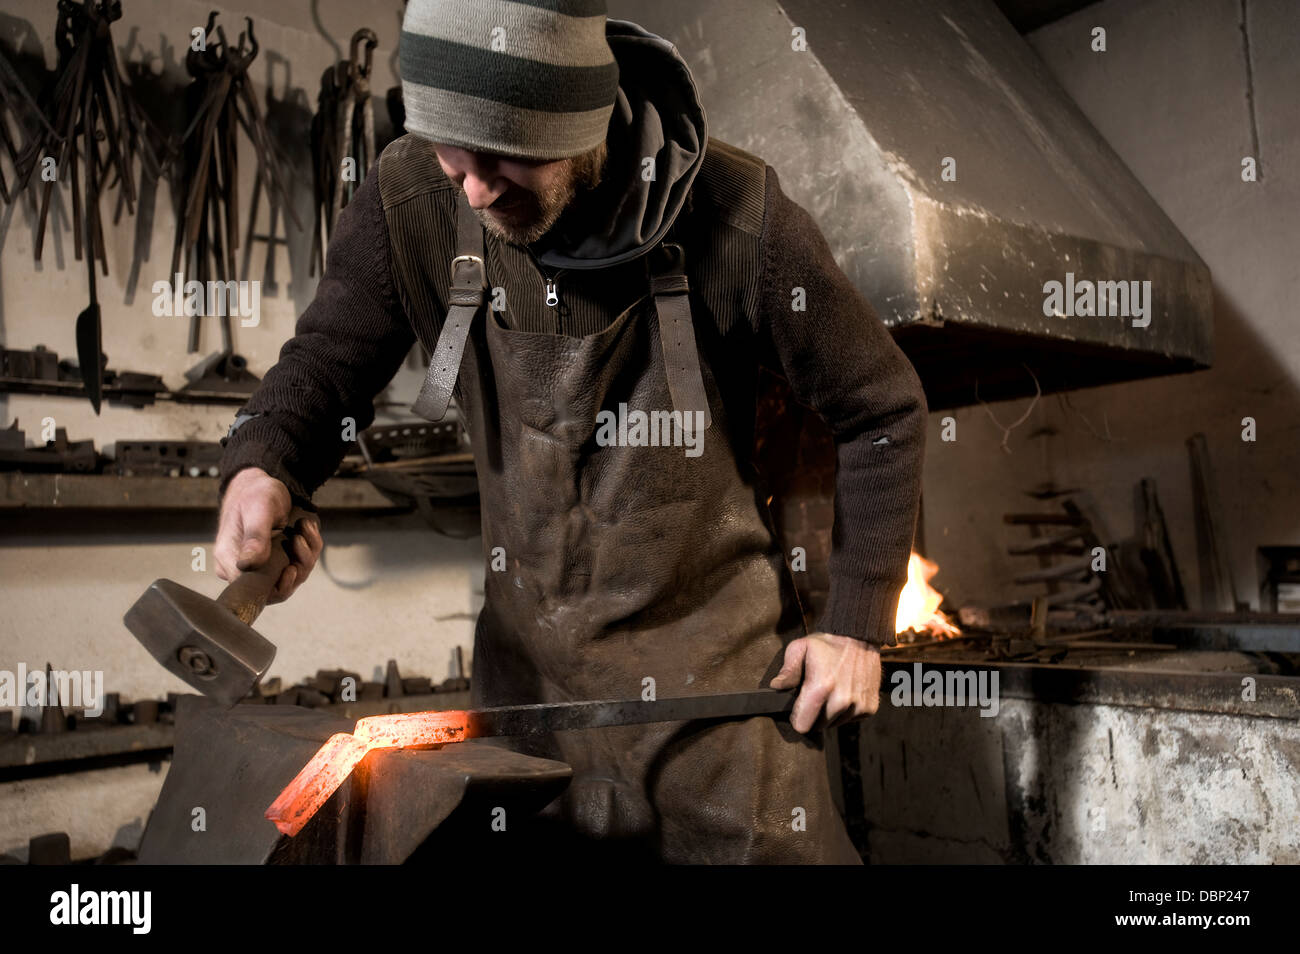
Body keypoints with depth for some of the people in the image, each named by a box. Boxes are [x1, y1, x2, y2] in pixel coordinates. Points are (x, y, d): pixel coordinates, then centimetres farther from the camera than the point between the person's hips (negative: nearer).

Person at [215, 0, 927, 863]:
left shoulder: (737, 217, -21)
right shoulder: (410, 199, -13)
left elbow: (884, 412, -8)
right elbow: (326, 362, 2)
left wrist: (857, 627, -6)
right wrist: (261, 467, -21)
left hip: (719, 660, -2)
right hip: (528, 660, 3)